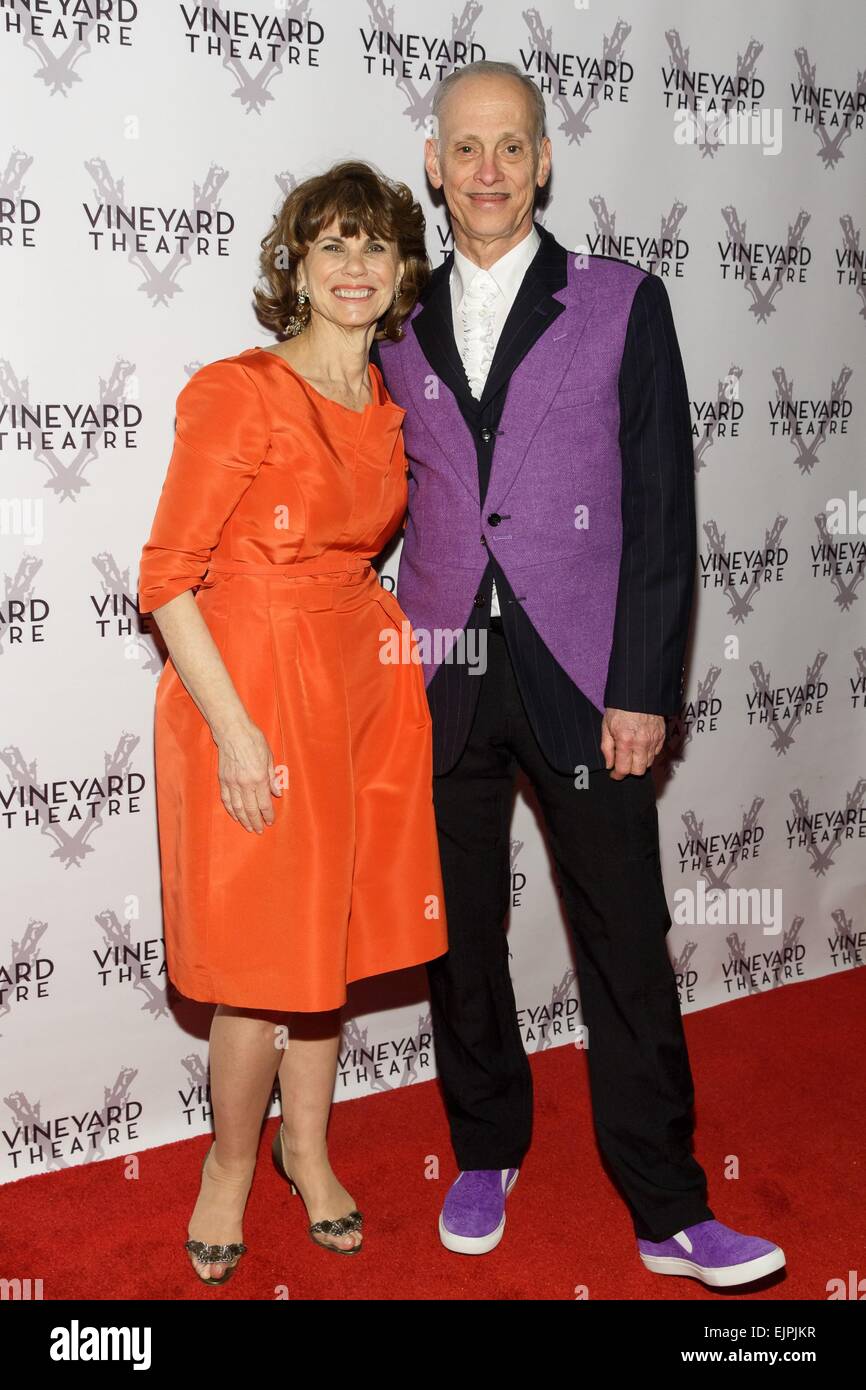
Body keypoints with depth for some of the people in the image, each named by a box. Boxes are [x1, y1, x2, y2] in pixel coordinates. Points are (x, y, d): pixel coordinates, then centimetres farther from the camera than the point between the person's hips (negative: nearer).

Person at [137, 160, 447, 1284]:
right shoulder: (236, 392, -13)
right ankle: (231, 1163, 29)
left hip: (360, 684, 6)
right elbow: (166, 580, -15)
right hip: (248, 689, -6)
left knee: (332, 932, 15)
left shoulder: (392, 409, 7)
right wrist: (236, 730, -18)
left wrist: (393, 637, 10)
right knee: (259, 954, 3)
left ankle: (308, 1148, 35)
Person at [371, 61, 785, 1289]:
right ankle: (486, 1154, 33)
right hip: (440, 681, 3)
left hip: (580, 678, -2)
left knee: (627, 945, 3)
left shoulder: (622, 304, 2)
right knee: (460, 936, 13)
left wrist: (643, 691, -9)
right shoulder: (401, 329, 9)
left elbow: (662, 509, -3)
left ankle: (668, 1213, 17)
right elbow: (390, 505, 10)